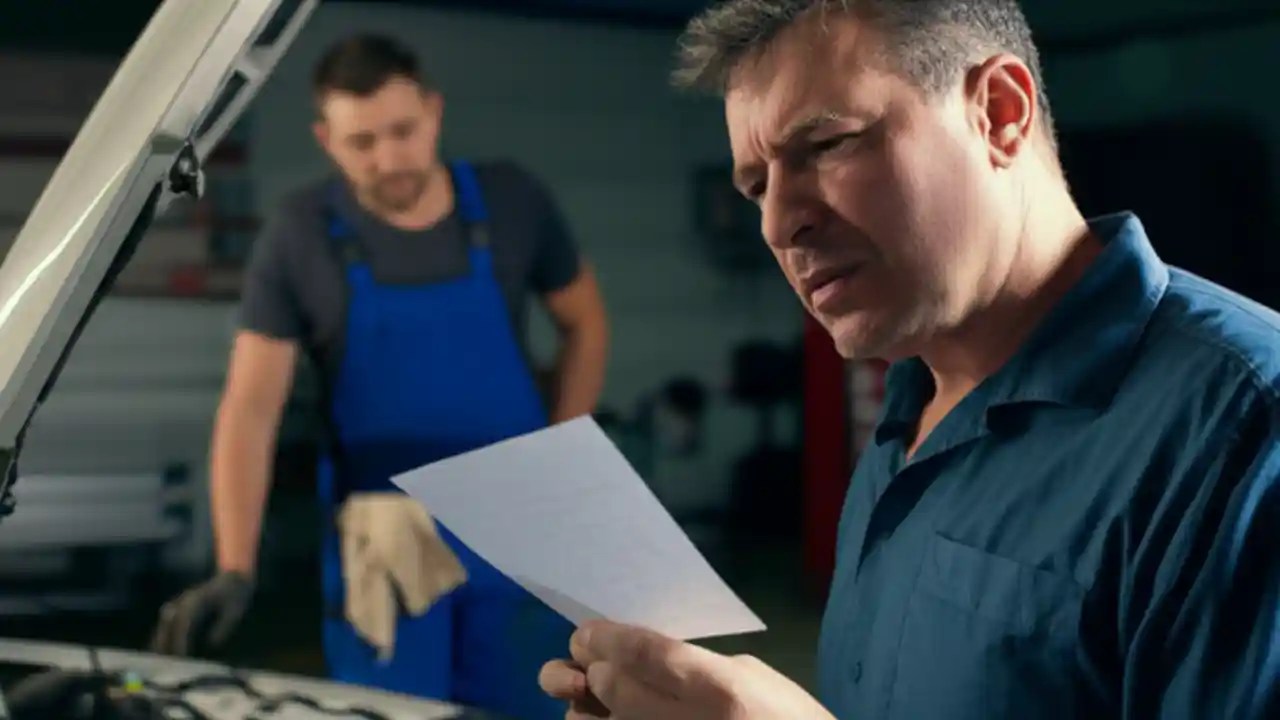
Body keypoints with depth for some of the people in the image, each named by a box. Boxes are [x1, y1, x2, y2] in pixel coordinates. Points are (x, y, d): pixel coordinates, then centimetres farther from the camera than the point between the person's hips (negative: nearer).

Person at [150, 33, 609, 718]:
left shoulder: (511, 203, -4)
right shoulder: (300, 236, -10)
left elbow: (584, 325, 11)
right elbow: (250, 409, -12)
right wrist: (235, 571, -22)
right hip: (382, 541, -1)